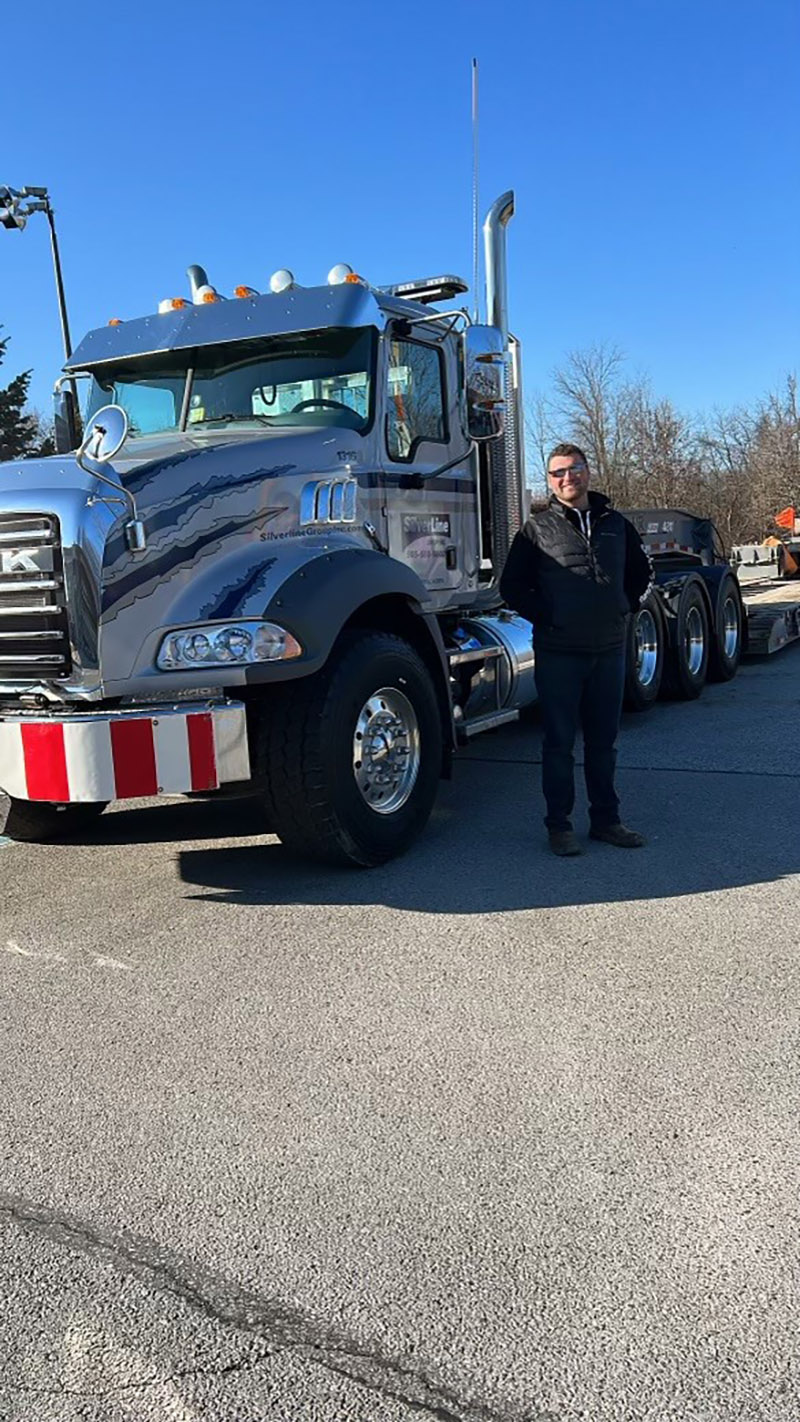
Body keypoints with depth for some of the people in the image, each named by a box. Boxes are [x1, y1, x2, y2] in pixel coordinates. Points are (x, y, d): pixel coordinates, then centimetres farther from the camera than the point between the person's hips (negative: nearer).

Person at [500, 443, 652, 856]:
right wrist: (544, 616, -6)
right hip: (558, 652, -4)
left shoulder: (615, 524, 10)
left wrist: (625, 608, 12)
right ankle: (559, 825, 10)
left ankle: (605, 819, 22)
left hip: (609, 650, 4)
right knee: (559, 741, 2)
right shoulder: (537, 528, -2)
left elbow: (641, 572, 24)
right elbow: (512, 585, -1)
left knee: (603, 740, 11)